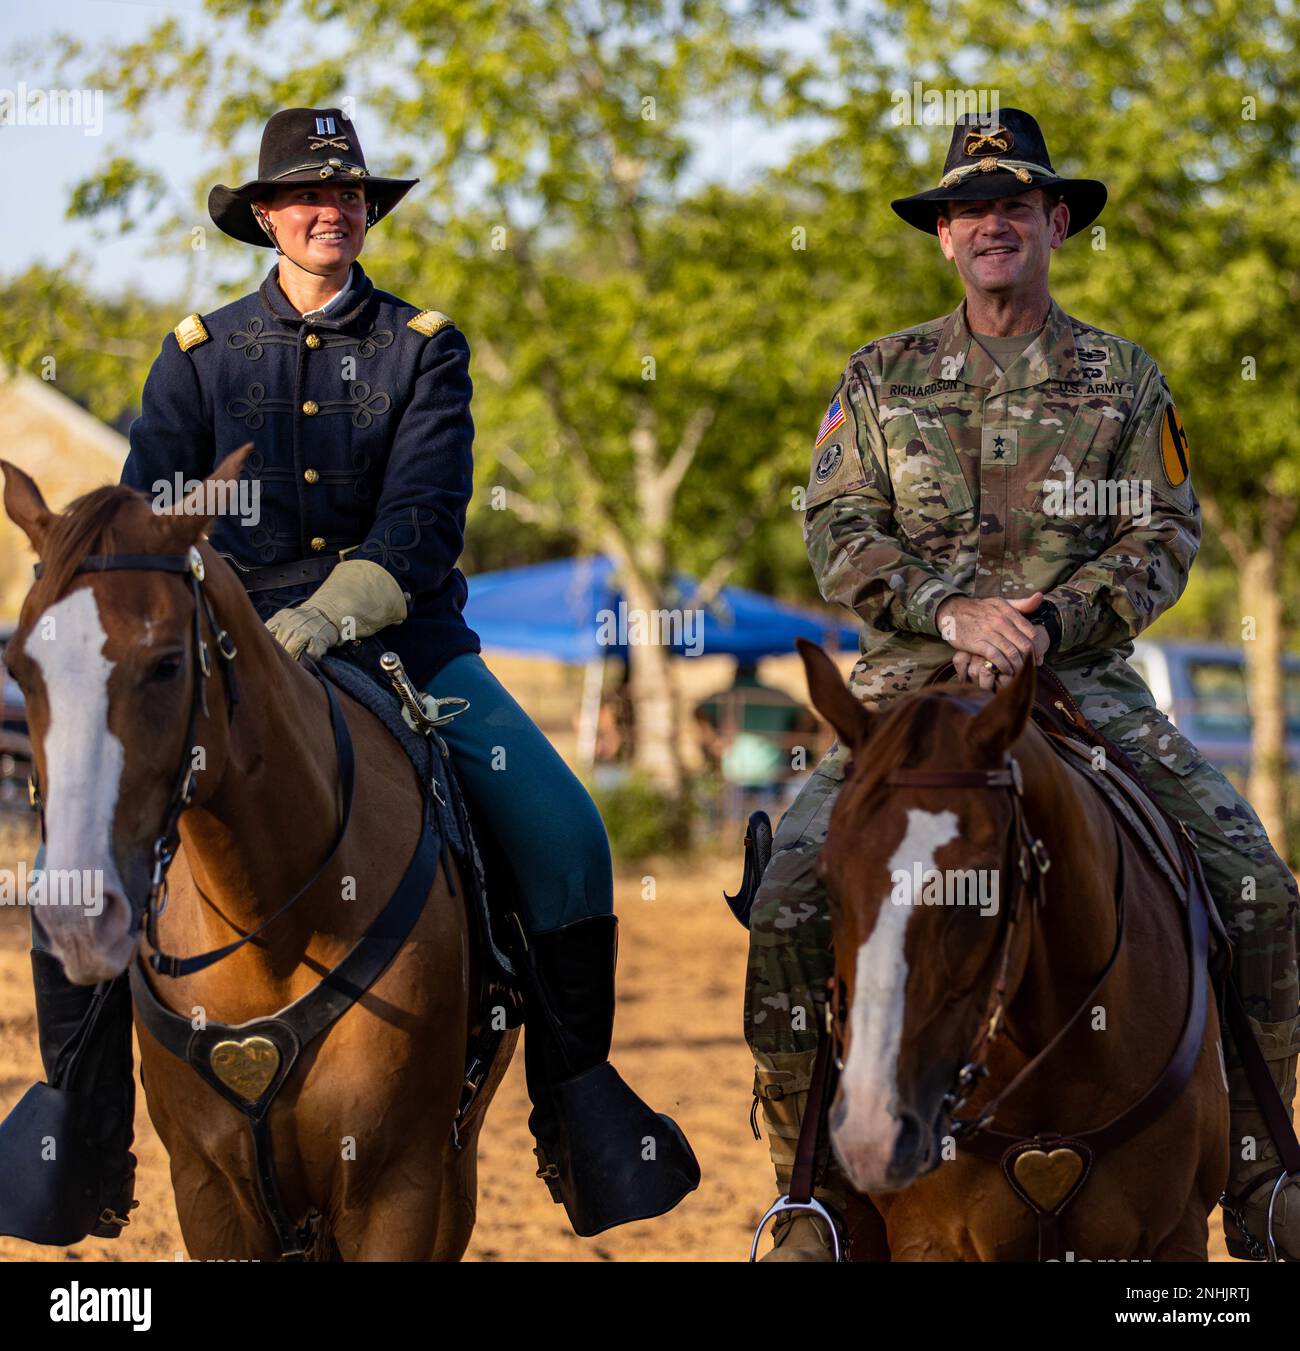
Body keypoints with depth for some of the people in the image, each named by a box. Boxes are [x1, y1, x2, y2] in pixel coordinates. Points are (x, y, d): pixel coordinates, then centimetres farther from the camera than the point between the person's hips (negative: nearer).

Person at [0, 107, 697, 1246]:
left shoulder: (426, 348, 6)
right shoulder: (199, 353, 10)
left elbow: (425, 509, -8)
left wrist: (336, 611, -25)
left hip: (406, 637, 0)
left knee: (562, 831, -18)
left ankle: (577, 1096, -2)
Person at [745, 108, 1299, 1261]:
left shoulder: (1124, 378, 11)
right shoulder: (882, 377, 11)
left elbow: (1164, 534, 3)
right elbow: (838, 529, 2)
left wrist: (1048, 620, -16)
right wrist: (952, 611, -16)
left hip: (1084, 678, 0)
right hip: (913, 679, 0)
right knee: (789, 897, -21)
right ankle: (810, 1185, -8)